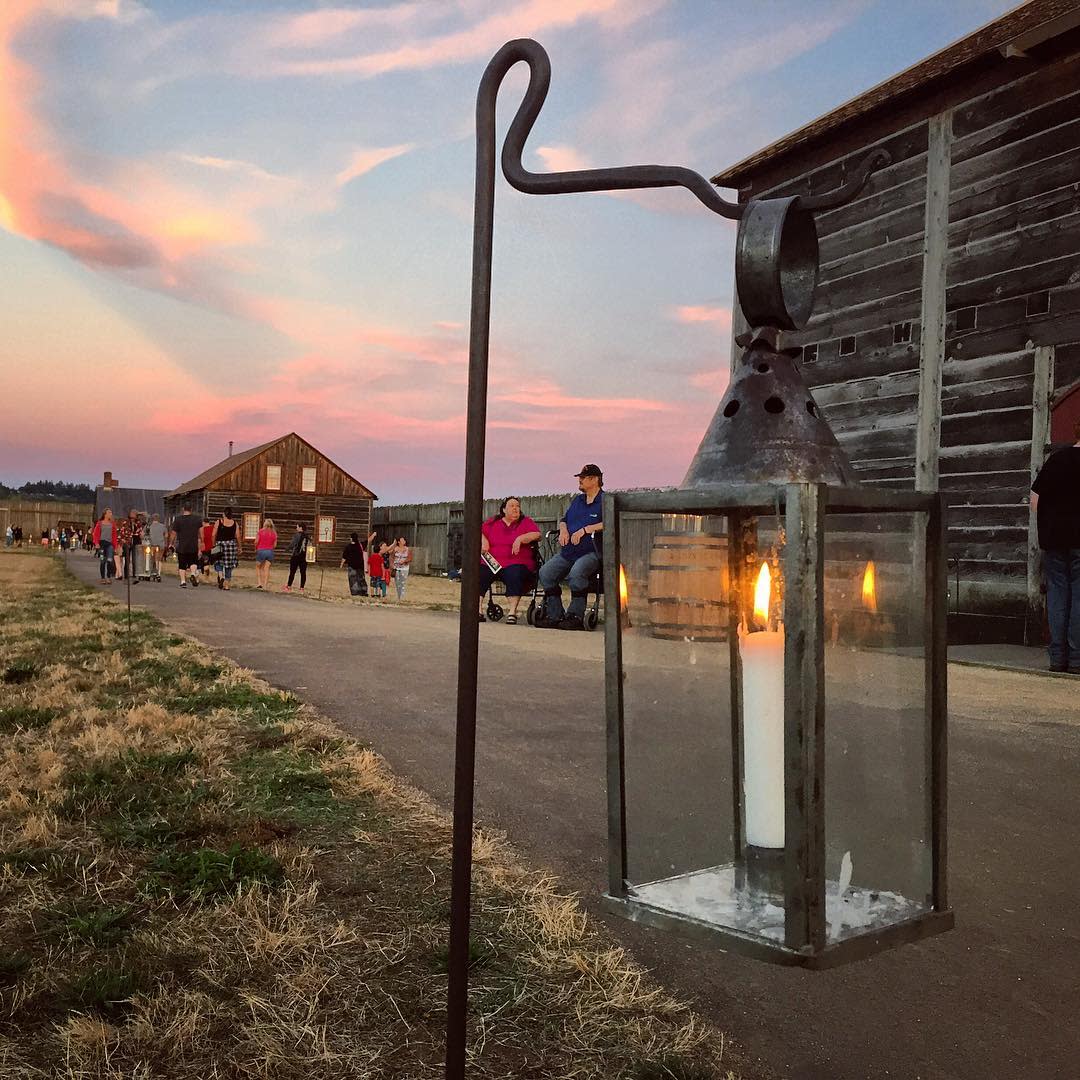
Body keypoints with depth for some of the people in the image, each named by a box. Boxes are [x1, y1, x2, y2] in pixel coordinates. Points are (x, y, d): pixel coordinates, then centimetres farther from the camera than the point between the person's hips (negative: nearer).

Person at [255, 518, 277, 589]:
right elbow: (275, 545, 2)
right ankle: (265, 584, 1)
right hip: (270, 551, 2)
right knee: (267, 569, 5)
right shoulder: (274, 533, 1)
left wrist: (255, 549, 10)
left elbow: (256, 542, -7)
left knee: (258, 568, 13)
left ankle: (259, 583, 2)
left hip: (261, 551, -2)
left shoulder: (261, 531, -5)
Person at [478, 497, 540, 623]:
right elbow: (479, 532, 17)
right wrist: (483, 541, -4)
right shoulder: (492, 522, 19)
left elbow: (537, 535, -2)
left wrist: (520, 539, -16)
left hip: (516, 563, -2)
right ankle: (479, 612, -24)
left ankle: (513, 612, -32)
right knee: (478, 574, -24)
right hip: (491, 562, 3)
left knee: (514, 574, -35)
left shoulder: (526, 522, 12)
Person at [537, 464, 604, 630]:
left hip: (591, 553, -7)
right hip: (568, 552, 7)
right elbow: (563, 519, 31)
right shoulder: (577, 500, 24)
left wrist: (585, 530, -16)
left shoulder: (605, 501, 1)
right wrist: (563, 530, 7)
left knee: (576, 572, -37)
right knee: (545, 572, -14)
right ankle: (554, 615, -10)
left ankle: (576, 616, -26)